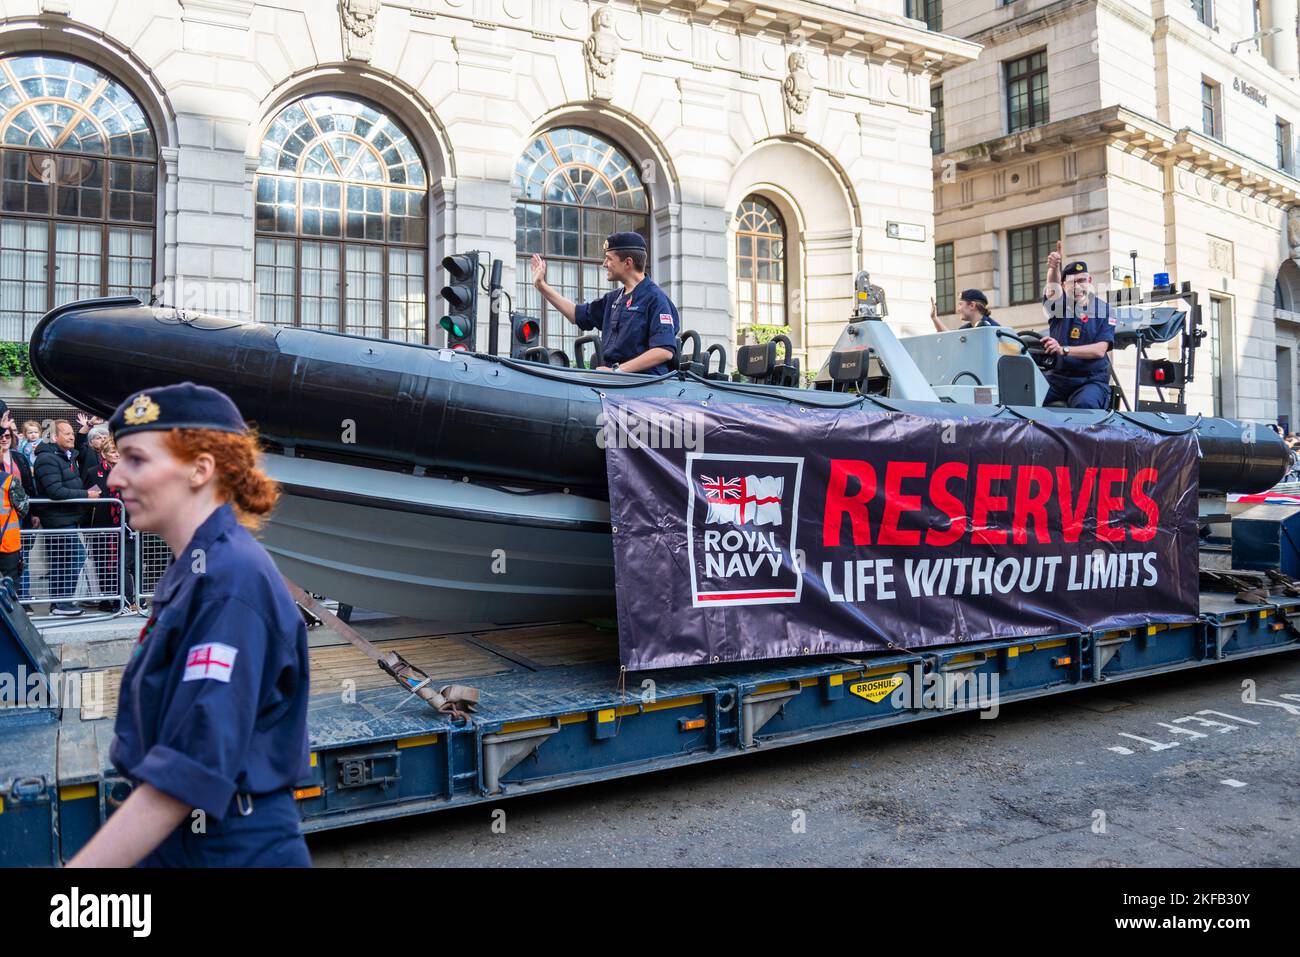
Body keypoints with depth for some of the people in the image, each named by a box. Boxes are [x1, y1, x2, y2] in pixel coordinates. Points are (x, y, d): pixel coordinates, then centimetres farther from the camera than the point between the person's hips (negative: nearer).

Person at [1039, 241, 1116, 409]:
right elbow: (1053, 288, -20)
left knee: (1084, 405, -33)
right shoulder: (1059, 304, 5)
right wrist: (1054, 268, -43)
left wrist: (1063, 350, -23)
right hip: (1056, 378, 2)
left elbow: (1100, 350, -9)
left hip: (1091, 380, -2)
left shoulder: (1103, 309, 3)